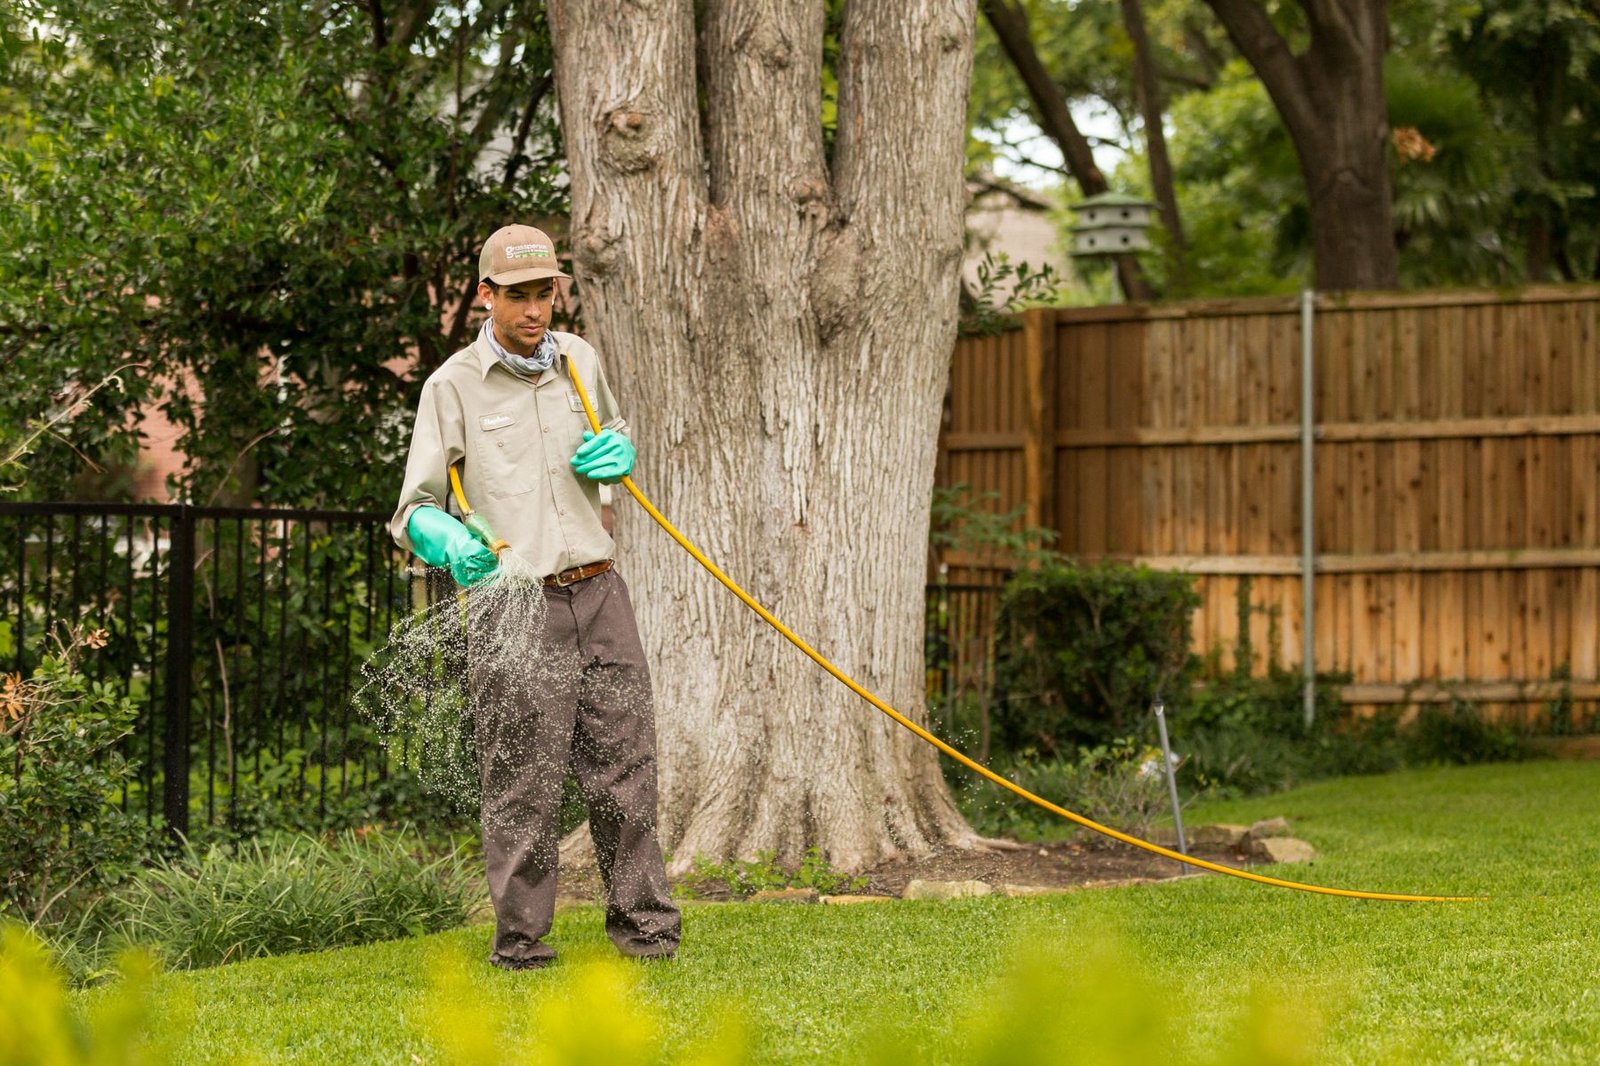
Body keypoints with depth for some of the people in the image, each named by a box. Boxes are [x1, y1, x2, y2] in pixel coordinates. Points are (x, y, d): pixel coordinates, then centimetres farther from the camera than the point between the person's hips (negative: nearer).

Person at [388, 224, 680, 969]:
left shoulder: (579, 361, 13)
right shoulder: (453, 386, -2)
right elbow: (415, 507, -5)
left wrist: (620, 451, 8)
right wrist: (446, 538, -28)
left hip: (597, 593, 4)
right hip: (515, 606, -4)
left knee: (623, 767, 5)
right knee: (523, 783, -4)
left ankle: (641, 921, 15)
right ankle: (519, 940, 5)